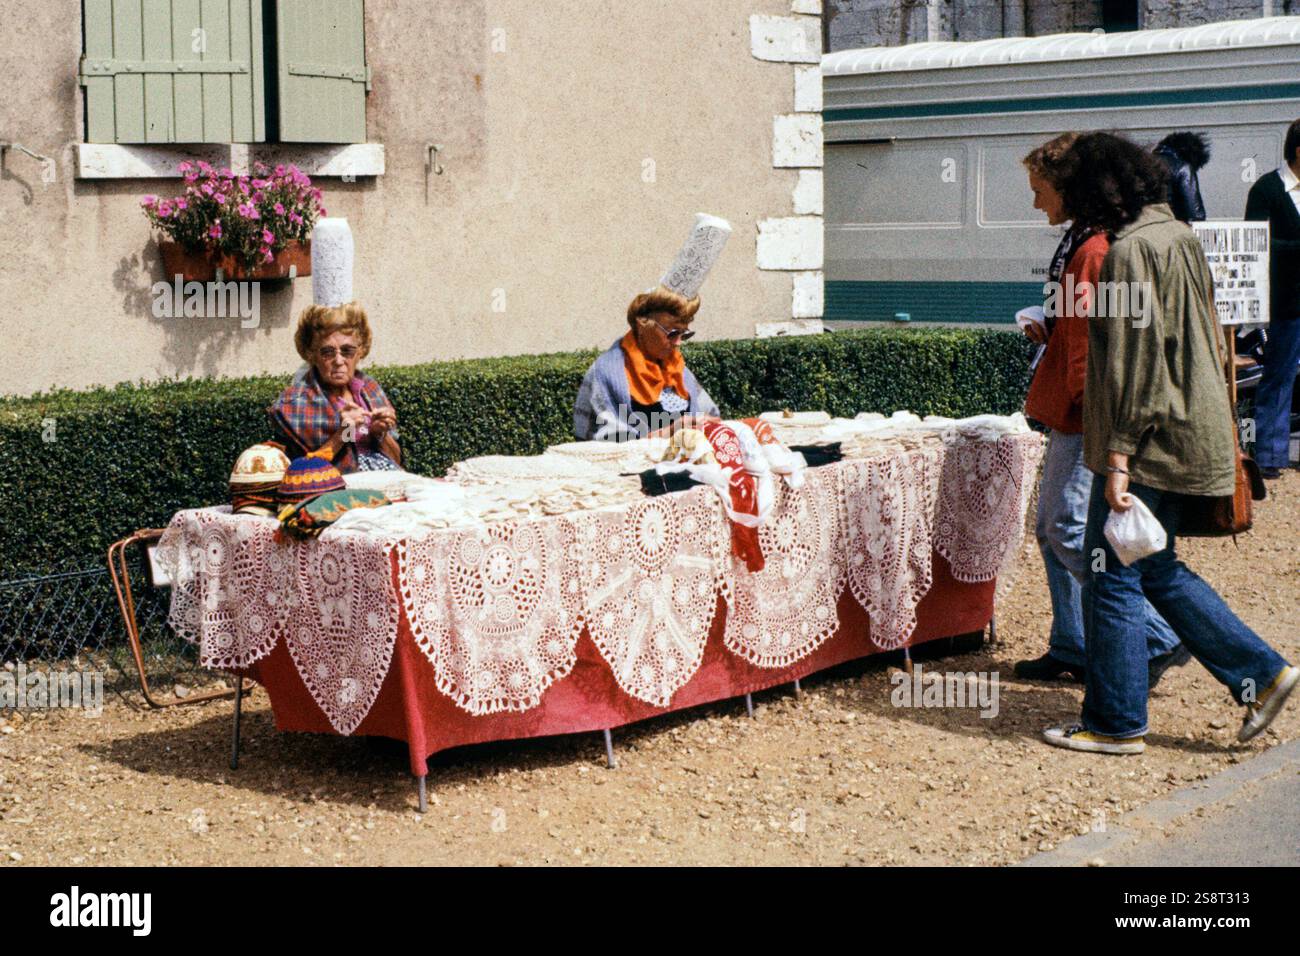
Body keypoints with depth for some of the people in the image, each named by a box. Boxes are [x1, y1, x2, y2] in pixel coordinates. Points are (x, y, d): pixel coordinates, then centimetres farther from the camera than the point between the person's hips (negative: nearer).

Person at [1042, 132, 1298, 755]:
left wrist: (1118, 458, -20)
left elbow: (1134, 359, -21)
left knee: (1114, 576, 0)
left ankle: (1115, 723, 9)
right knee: (1157, 569, 18)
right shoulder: (1180, 238, 13)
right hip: (1193, 436, 10)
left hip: (1150, 442, -9)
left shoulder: (1131, 249, -16)